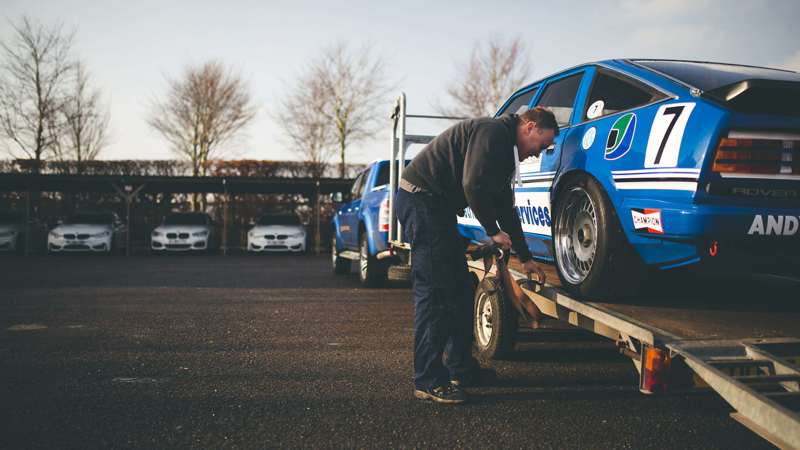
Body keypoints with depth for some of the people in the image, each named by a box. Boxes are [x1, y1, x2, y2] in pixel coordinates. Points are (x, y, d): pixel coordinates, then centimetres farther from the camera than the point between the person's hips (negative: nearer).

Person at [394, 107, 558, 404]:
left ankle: (461, 368, 23)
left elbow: (506, 209, 26)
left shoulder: (505, 150, 21)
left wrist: (525, 257, 27)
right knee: (434, 291, -12)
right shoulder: (493, 132, -11)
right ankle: (428, 382, -8)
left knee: (460, 290, 13)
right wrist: (493, 231, -11)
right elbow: (473, 185, -23)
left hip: (437, 207, 11)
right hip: (421, 198, -11)